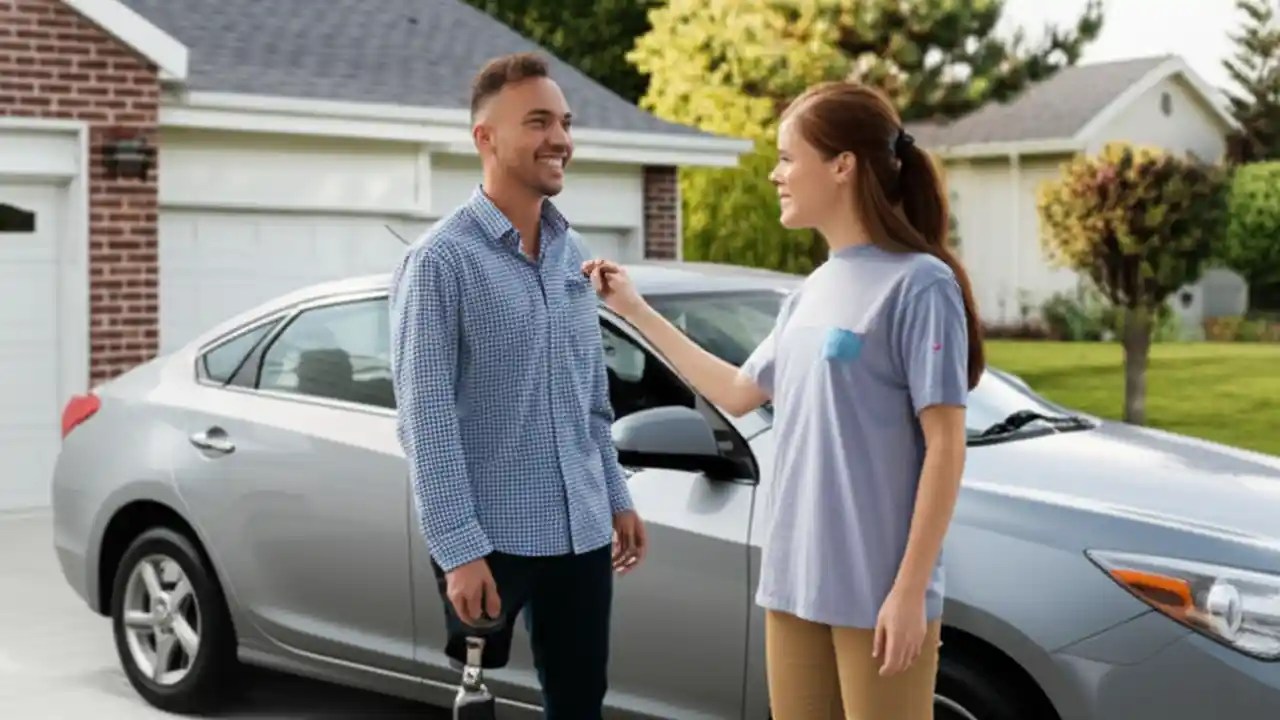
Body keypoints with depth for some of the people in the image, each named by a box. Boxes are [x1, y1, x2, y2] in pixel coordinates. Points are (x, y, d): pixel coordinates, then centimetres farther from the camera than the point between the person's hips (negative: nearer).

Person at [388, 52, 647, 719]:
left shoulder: (571, 251, 10)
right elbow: (424, 417, -16)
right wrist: (458, 549, -20)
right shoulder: (442, 259, -11)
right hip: (491, 539, -6)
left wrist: (617, 498, 15)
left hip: (581, 532, 6)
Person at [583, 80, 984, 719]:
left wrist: (911, 590, -17)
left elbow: (945, 444, -12)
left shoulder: (918, 284, -11)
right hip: (793, 580, 7)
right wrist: (635, 311, 26)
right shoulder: (810, 292, 12)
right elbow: (739, 393, 25)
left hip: (877, 590, -7)